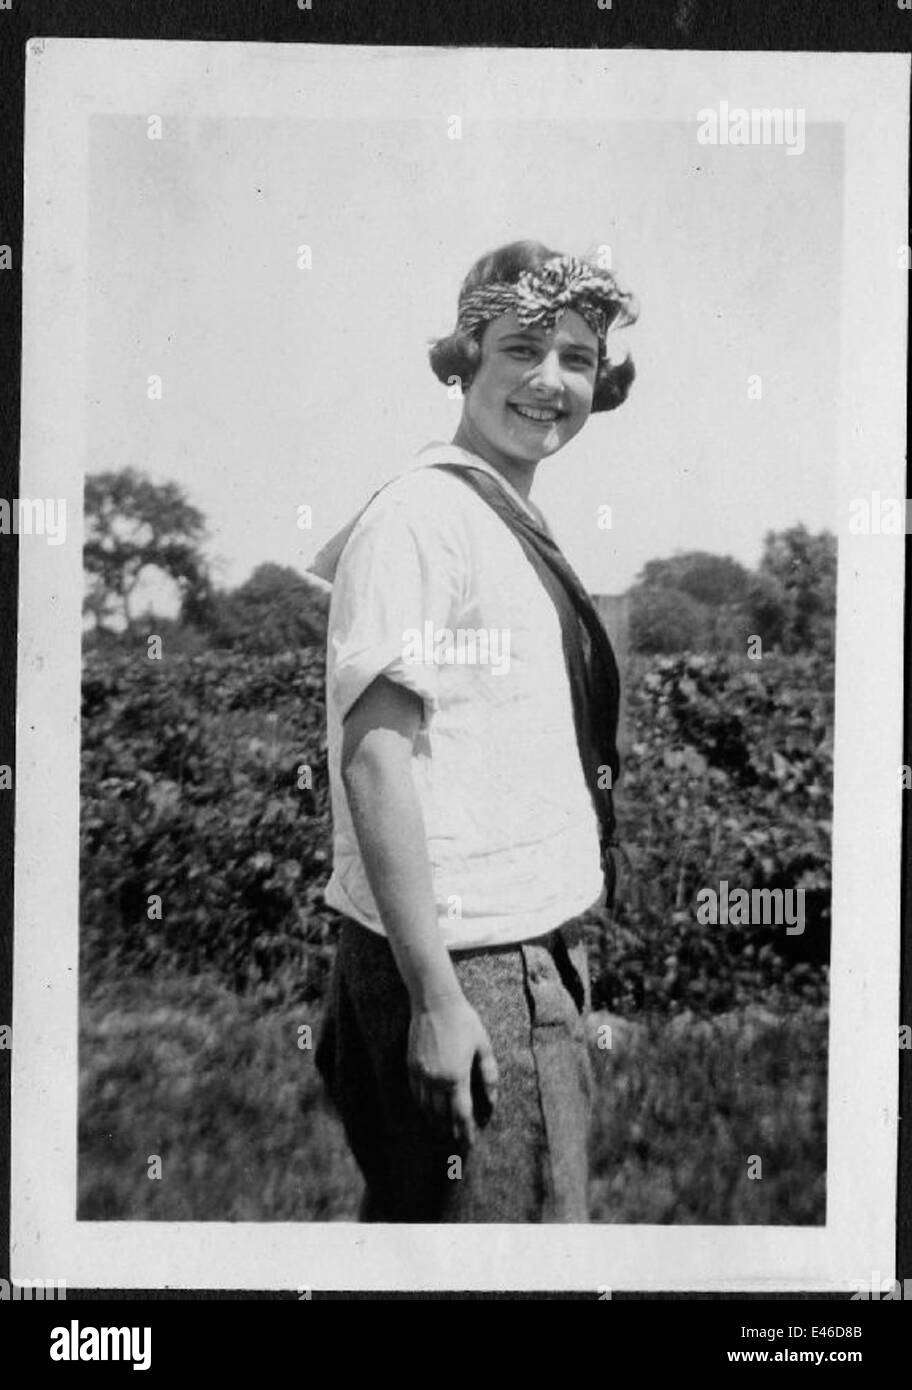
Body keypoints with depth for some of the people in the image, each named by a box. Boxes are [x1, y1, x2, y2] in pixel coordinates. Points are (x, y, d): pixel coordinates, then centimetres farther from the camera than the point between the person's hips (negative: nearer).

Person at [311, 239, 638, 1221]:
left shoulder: (516, 525, 13)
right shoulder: (417, 517, -14)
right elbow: (374, 760, -19)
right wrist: (436, 997, -22)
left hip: (535, 946, 9)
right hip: (462, 966, -9)